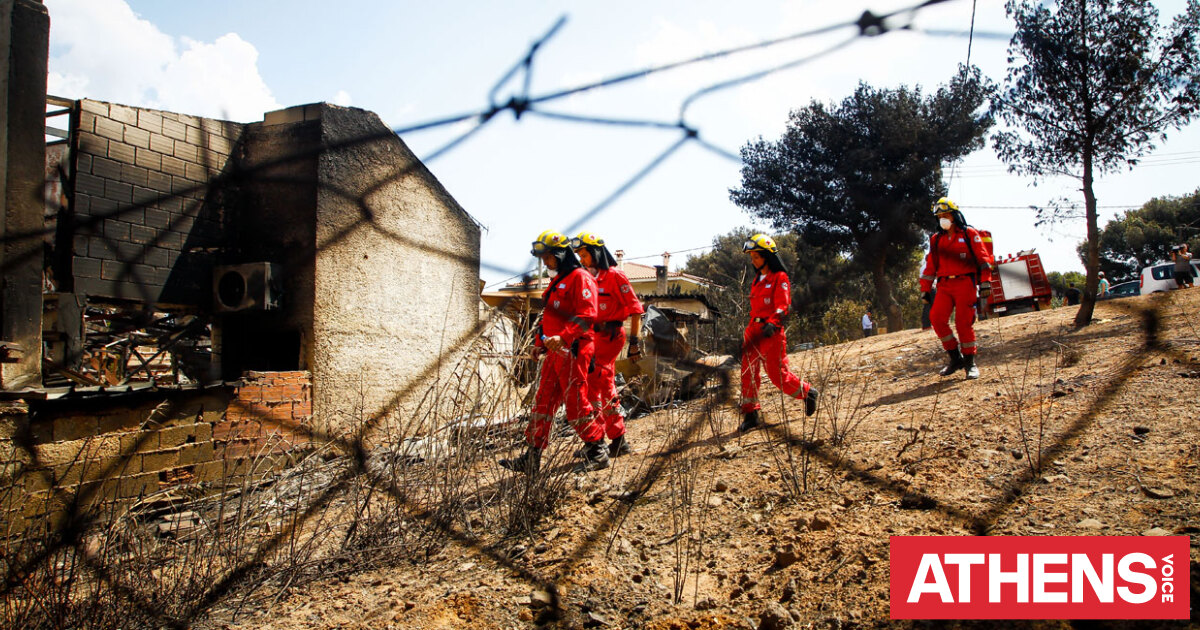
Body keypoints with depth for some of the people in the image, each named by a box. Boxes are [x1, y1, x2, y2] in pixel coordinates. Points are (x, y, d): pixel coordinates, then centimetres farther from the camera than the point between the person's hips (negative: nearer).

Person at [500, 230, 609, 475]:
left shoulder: (580, 278, -8)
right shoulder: (557, 281, 22)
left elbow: (586, 317, -19)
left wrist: (563, 337, -29)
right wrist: (540, 342, 23)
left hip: (572, 352, -9)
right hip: (554, 352, 9)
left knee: (577, 405, -5)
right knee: (542, 404, 8)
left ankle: (598, 452, 10)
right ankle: (531, 458, 12)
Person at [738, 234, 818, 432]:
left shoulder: (779, 278, -5)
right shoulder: (757, 280, 18)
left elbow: (783, 305, -15)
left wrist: (772, 323, -31)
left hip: (771, 331, -7)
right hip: (754, 329, 7)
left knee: (777, 374, -2)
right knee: (748, 370, -2)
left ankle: (808, 393, 24)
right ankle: (750, 414, 4)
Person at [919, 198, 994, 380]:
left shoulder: (969, 234, 5)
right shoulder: (936, 239, 15)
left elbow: (983, 259, 1)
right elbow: (930, 266, 17)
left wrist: (985, 283, -7)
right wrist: (925, 290, 12)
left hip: (965, 283, -4)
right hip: (944, 285, 4)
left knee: (964, 322, -9)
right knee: (936, 317, -14)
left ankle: (970, 362, 5)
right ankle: (955, 358, -2)